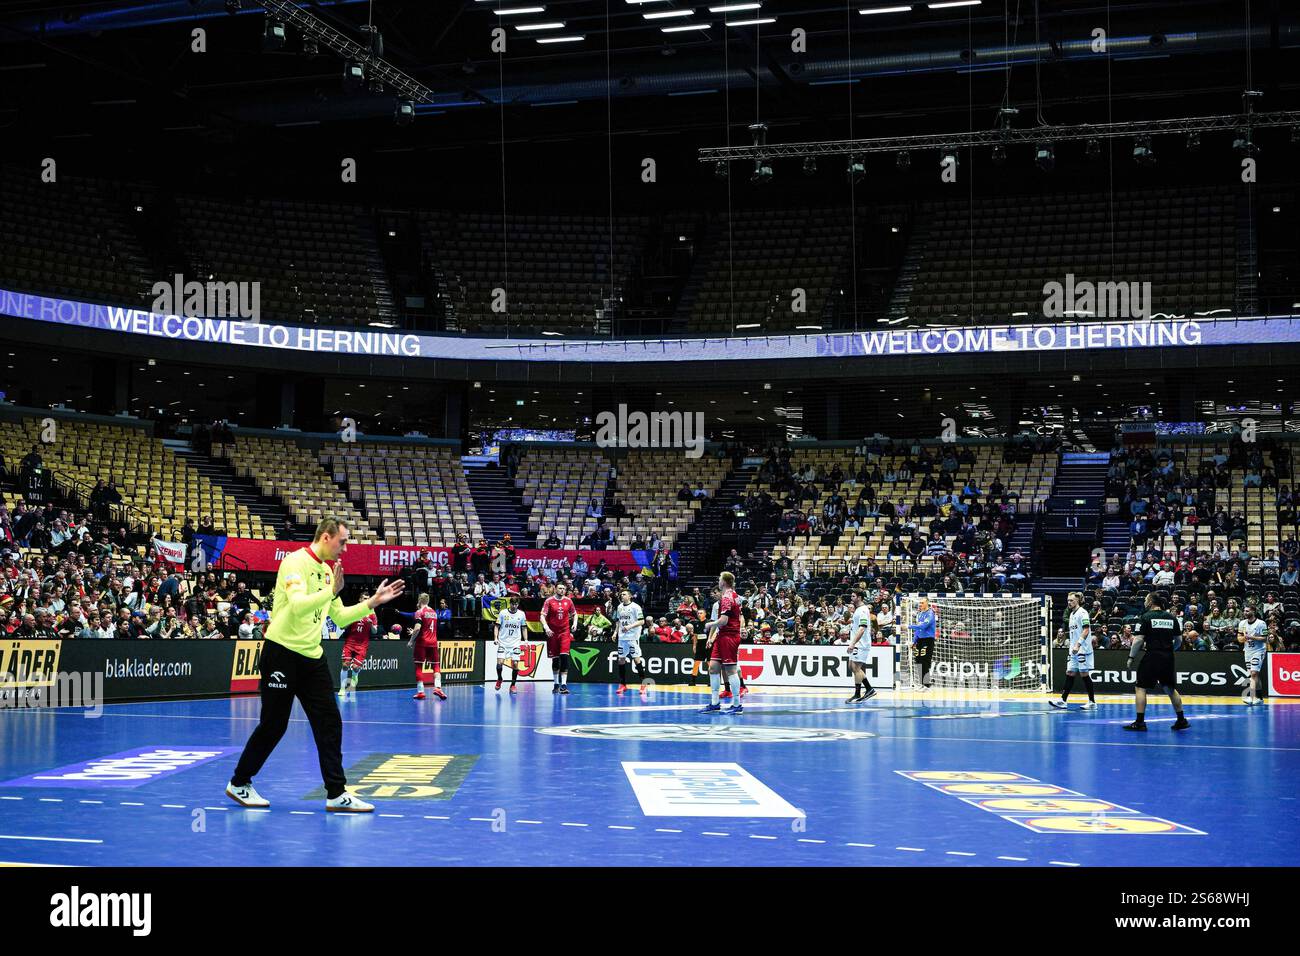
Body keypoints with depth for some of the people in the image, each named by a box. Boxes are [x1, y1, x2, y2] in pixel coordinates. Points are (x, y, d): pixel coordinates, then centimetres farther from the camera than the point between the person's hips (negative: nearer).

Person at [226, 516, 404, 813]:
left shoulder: (327, 570, 13)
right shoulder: (296, 561, -12)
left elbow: (341, 617, 17)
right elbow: (298, 605, -26)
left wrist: (373, 602, 10)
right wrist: (331, 591, -31)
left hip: (312, 656, 8)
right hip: (282, 652, -8)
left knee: (329, 723, 1)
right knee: (273, 725, 1)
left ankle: (337, 794, 4)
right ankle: (239, 783, 19)